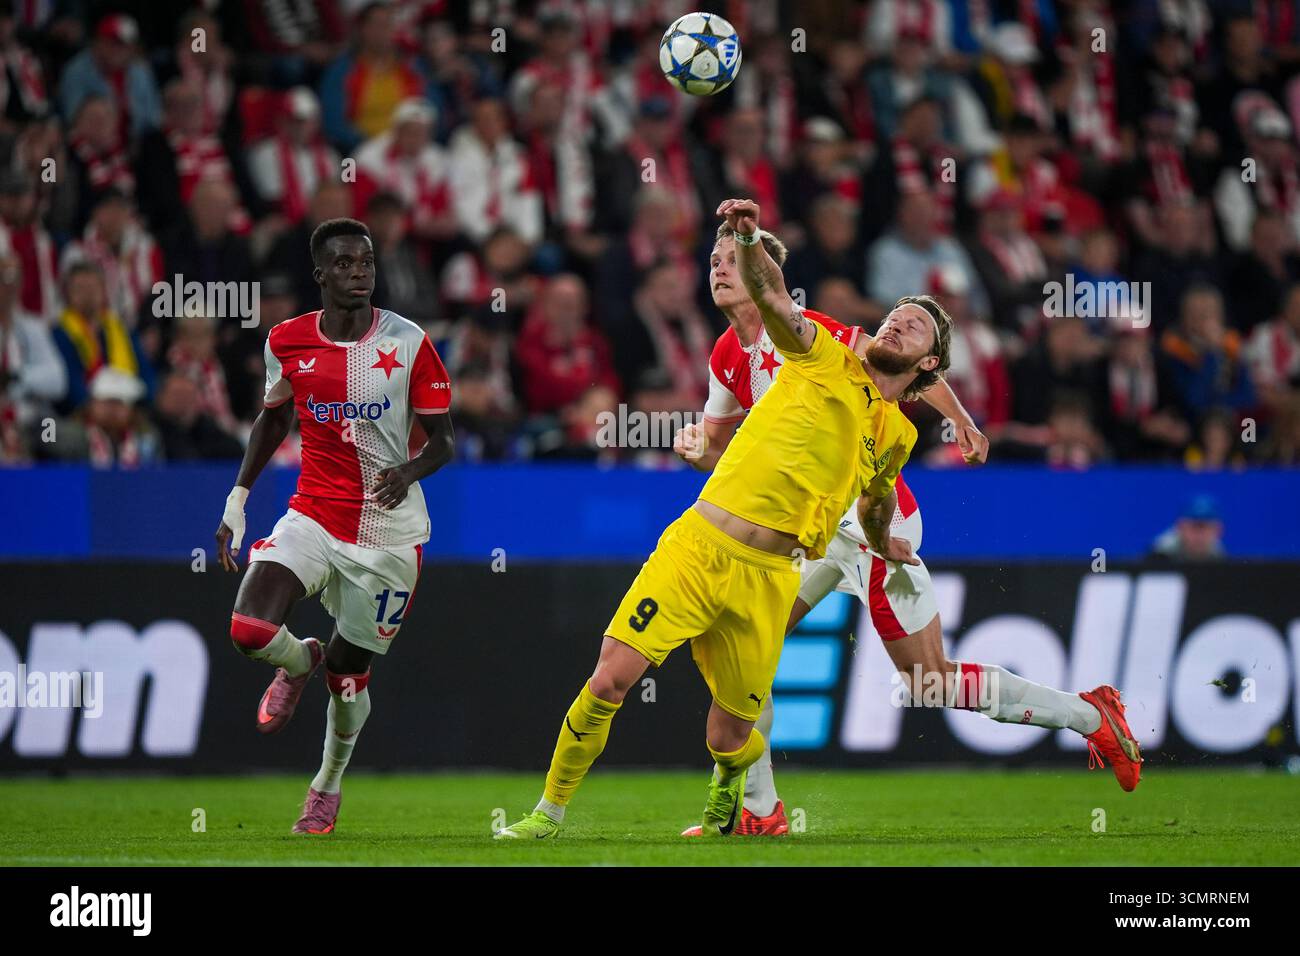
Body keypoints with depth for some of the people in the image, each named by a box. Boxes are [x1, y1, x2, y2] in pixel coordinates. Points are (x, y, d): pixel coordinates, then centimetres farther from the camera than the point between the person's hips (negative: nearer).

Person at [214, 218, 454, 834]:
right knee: (250, 630, -22)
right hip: (314, 514, 2)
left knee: (349, 677, 6)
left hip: (389, 529, -1)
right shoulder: (288, 342, -1)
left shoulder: (408, 343, -8)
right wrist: (238, 498, 12)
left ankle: (329, 783, 36)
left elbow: (441, 442, -2)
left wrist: (408, 472, -24)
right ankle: (301, 662, 15)